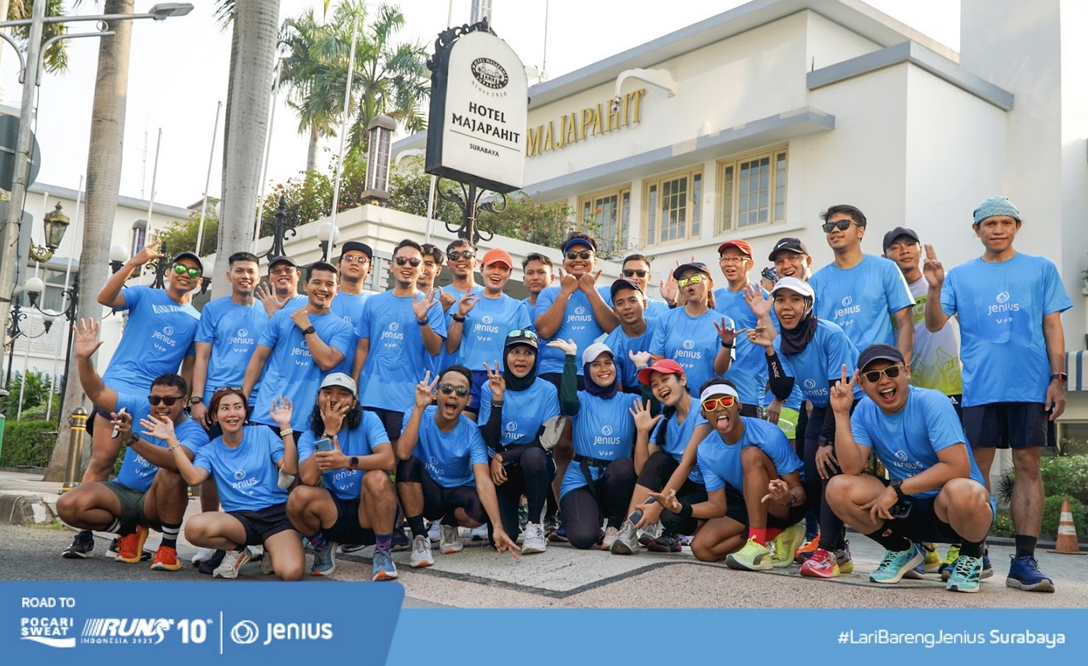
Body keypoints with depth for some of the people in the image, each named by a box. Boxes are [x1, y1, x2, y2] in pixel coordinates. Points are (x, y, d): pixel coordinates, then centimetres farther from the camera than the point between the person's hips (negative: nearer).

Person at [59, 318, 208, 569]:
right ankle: (129, 530, 6)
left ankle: (169, 546, -18)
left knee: (171, 472, -38)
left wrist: (132, 439, -54)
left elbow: (175, 461, -41)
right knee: (67, 505, -20)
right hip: (122, 492, 5)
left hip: (157, 503, -5)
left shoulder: (194, 433, -20)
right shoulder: (139, 406, -3)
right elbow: (97, 393, -5)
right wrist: (83, 358, -22)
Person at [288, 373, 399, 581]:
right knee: (298, 496, -25)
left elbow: (389, 460, -25)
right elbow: (309, 478, -21)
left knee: (377, 477, -32)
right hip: (335, 515, 2)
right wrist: (329, 433, -21)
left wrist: (347, 462, -39)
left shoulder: (368, 420, -8)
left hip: (371, 512, -2)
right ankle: (323, 547, 7)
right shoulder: (309, 436, -2)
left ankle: (383, 553, -13)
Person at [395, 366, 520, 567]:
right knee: (408, 464, -32)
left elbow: (483, 480, -29)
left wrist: (497, 527, -42)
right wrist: (419, 407, -39)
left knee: (480, 511, -34)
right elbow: (403, 454, -36)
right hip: (424, 493, 0)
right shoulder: (418, 416, -17)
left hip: (457, 493, 0)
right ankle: (419, 537, -14)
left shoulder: (472, 433, -18)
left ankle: (450, 524, 6)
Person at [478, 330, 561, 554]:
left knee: (533, 455, -38)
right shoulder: (489, 388, -4)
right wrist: (497, 400, -23)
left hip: (536, 466, -1)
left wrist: (503, 456, -18)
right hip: (502, 470, 1)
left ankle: (535, 524, -16)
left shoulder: (547, 390, -6)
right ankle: (513, 512, 21)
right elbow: (490, 440, -10)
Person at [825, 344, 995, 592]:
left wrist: (897, 489, -23)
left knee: (962, 492, -39)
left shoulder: (932, 402, -18)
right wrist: (841, 413, -22)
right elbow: (852, 469, -15)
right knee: (838, 489, -17)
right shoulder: (865, 410, -3)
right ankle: (902, 551, 8)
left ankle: (971, 555, -2)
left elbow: (958, 467, -26)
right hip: (908, 508, 4)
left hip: (947, 507, -4)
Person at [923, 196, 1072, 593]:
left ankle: (1024, 560, 1)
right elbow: (934, 325, 2)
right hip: (979, 387, 0)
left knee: (1028, 466, -1)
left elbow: (1052, 326, 8)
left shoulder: (1041, 270, 11)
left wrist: (1057, 379, 0)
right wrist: (934, 288, -15)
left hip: (1031, 385, 0)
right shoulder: (960, 276, 11)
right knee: (977, 468, 2)